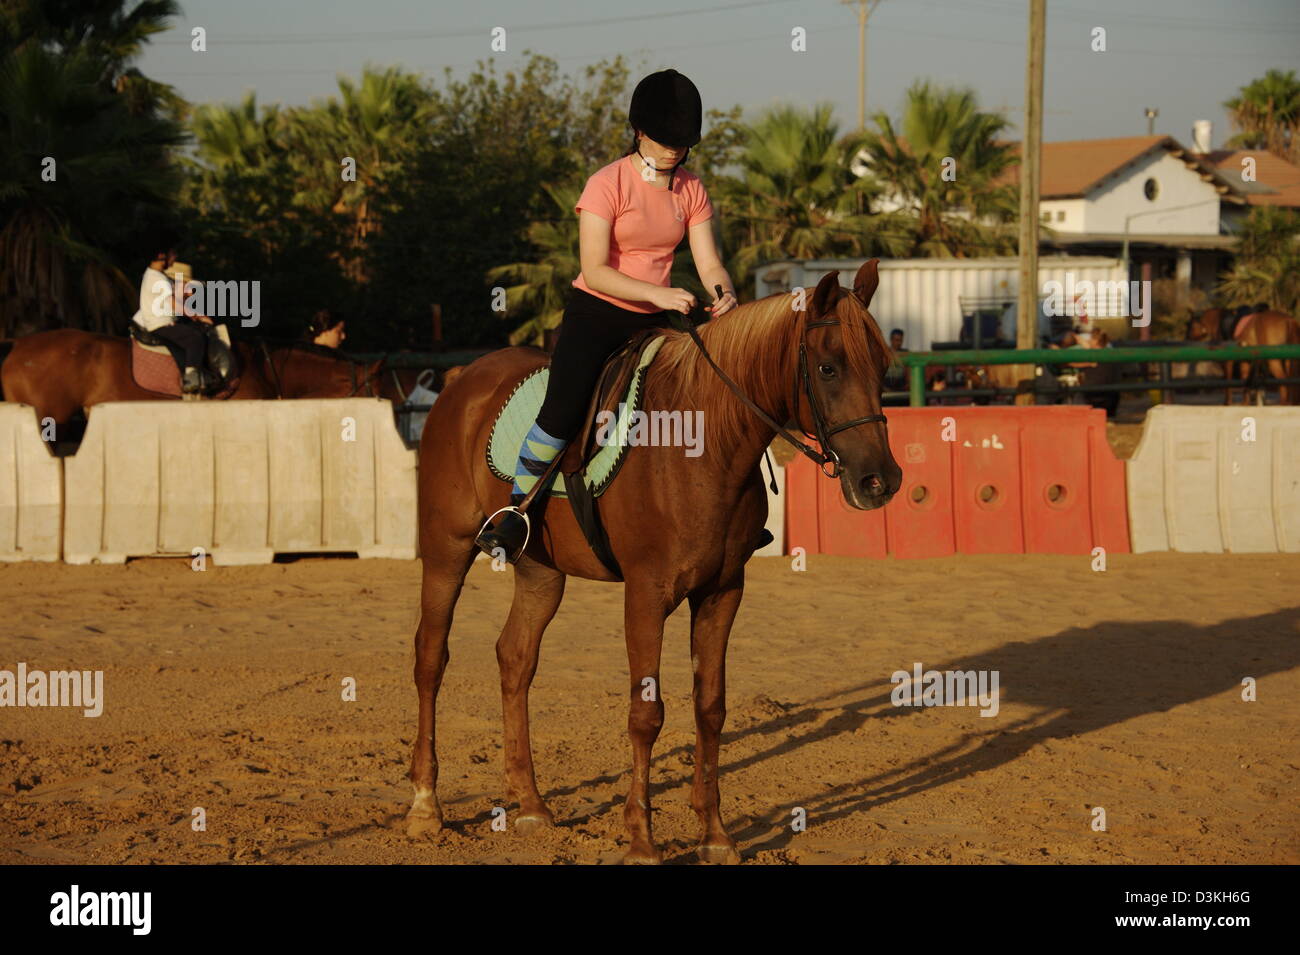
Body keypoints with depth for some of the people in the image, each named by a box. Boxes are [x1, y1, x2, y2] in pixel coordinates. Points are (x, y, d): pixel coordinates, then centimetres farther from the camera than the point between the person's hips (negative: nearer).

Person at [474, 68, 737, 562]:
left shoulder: (691, 191, 7)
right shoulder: (608, 184, -10)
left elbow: (709, 264, 0)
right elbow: (594, 270, -17)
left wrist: (724, 295, -23)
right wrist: (658, 293, -28)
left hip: (651, 323, 6)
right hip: (594, 314, -5)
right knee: (564, 408, -25)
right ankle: (515, 511, -10)